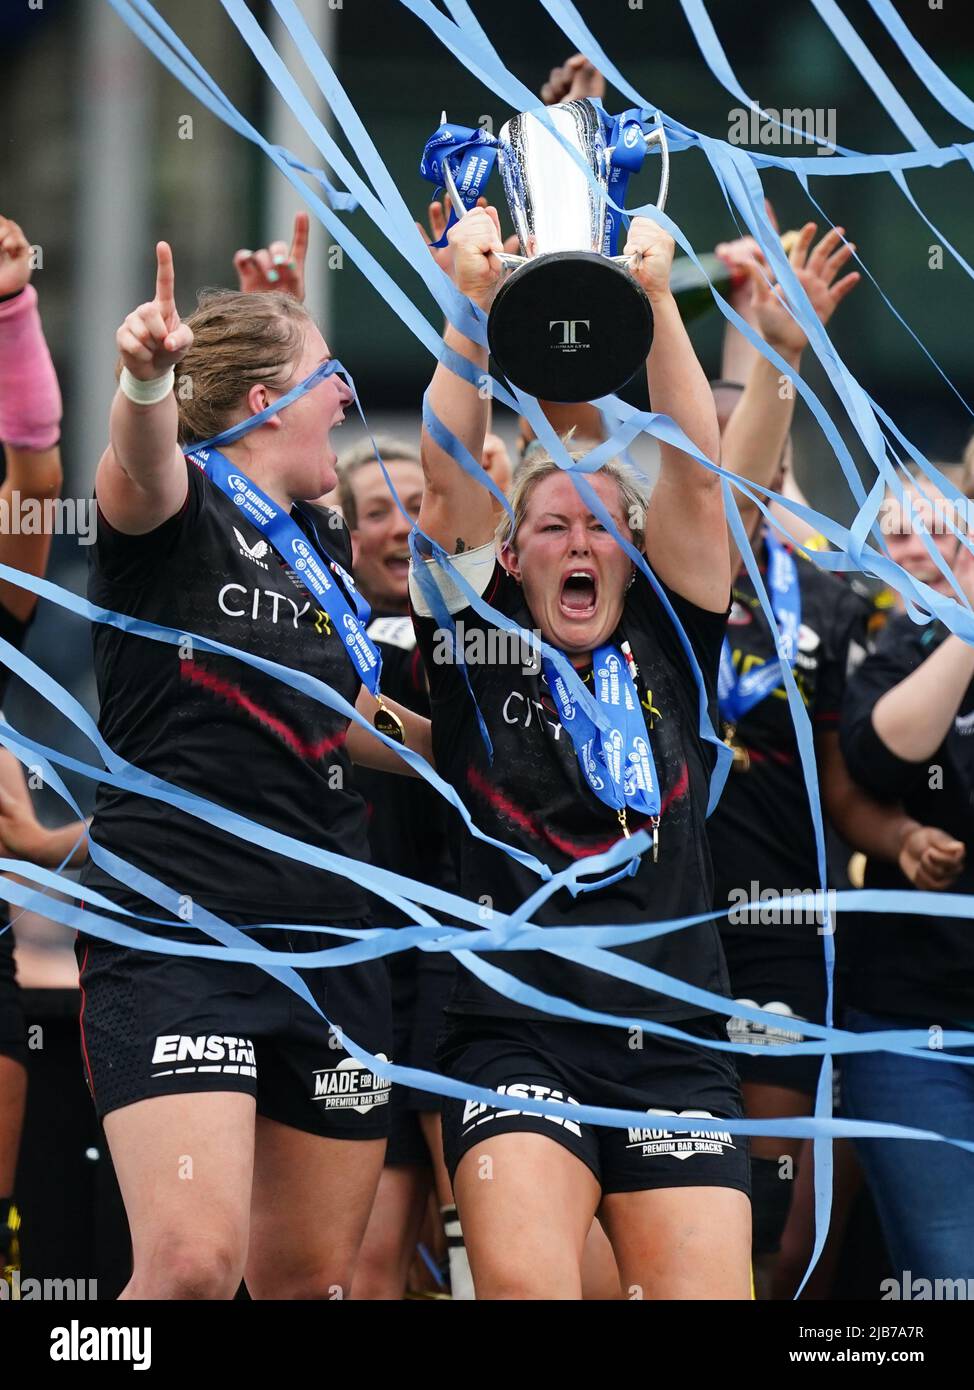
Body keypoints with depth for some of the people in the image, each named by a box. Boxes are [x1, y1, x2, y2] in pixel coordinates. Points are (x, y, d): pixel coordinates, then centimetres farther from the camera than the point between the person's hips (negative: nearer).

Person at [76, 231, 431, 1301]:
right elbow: (140, 462, -29)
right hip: (175, 925, -7)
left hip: (328, 946, 7)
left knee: (312, 1275, 8)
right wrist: (145, 376, -49)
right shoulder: (176, 504, -4)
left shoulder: (323, 548, 18)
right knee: (194, 1261, -22)